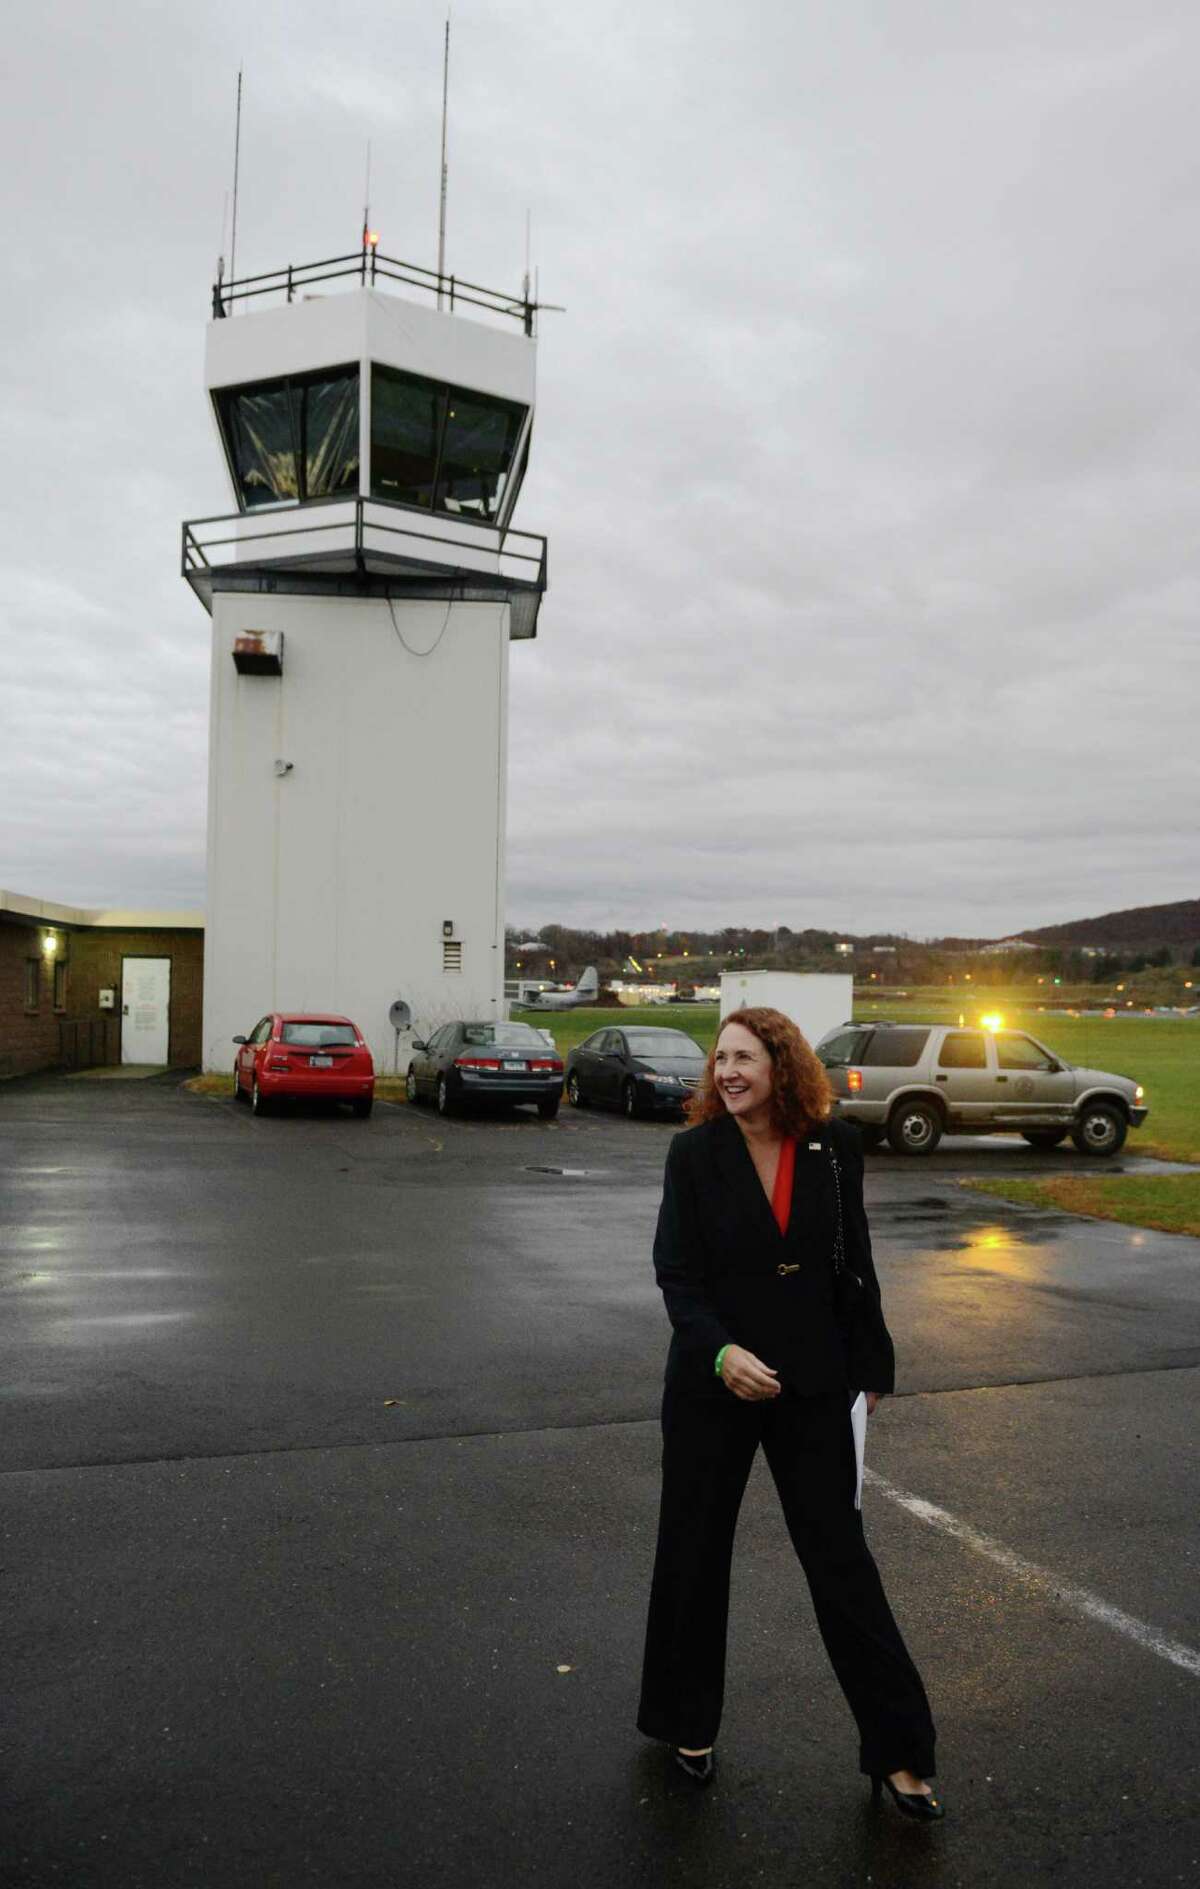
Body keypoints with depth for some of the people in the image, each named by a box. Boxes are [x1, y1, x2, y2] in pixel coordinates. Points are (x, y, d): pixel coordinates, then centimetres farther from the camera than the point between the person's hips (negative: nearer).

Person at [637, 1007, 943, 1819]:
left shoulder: (833, 1146, -6)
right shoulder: (695, 1152, -10)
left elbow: (854, 1266, 3)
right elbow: (677, 1274, -10)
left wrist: (870, 1371, 5)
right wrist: (721, 1352, -26)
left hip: (811, 1384, 1)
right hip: (711, 1384, 0)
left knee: (841, 1555, 7)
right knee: (695, 1552, 14)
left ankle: (897, 1751, 23)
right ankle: (688, 1725, 37)